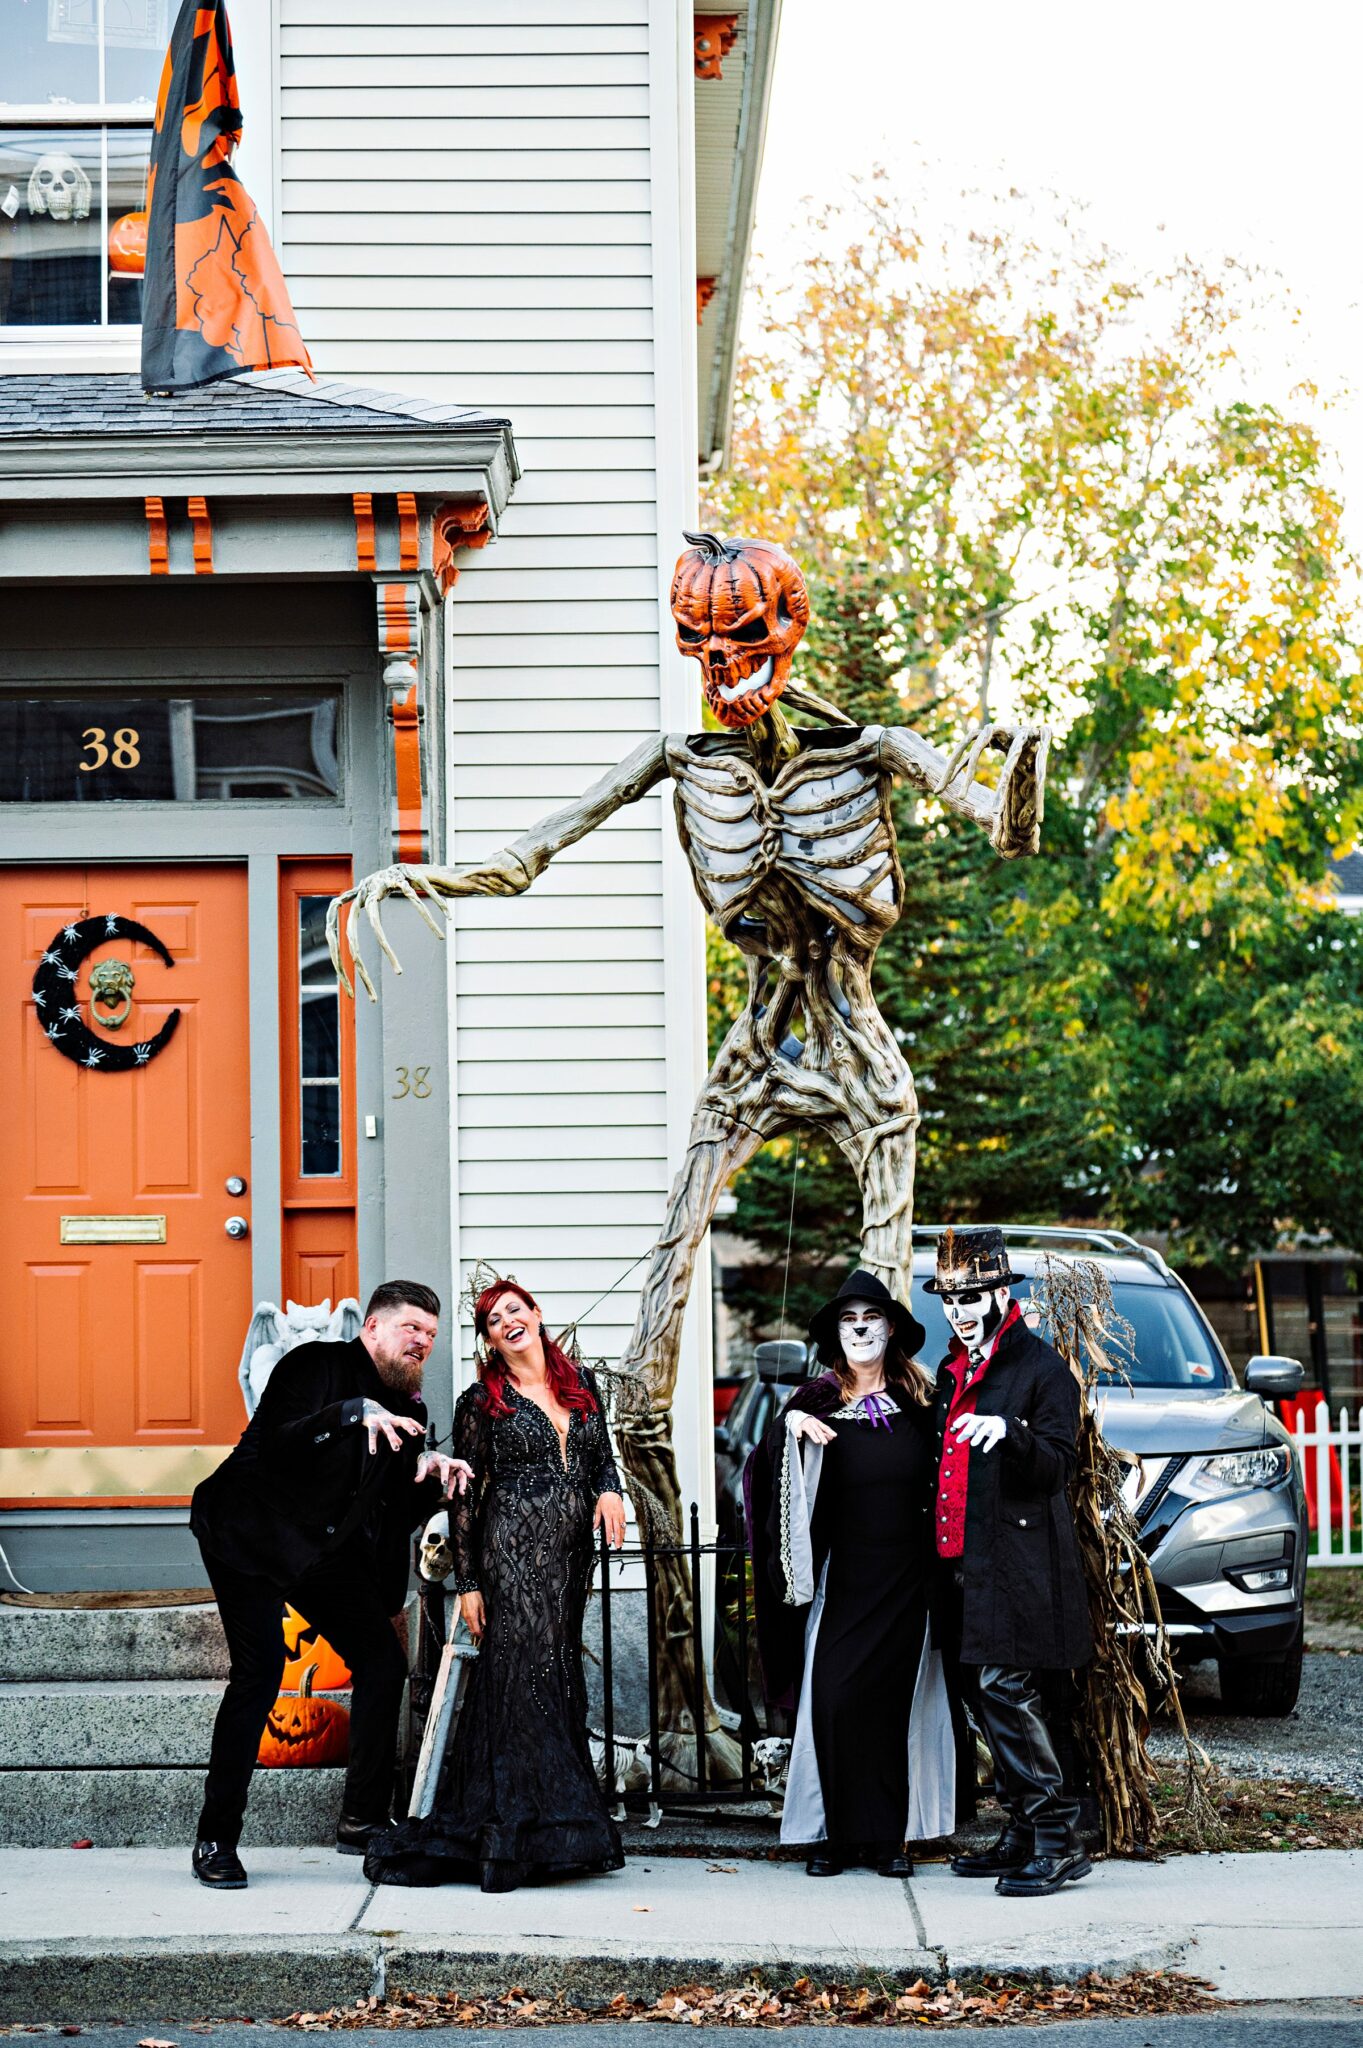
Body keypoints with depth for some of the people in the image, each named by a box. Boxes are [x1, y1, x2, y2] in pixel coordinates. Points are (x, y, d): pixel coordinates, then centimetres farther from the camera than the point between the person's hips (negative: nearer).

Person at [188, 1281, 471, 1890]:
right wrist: (353, 1414, -35)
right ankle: (216, 1840, -12)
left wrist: (431, 1478, -10)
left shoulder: (406, 1411, 11)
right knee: (261, 1668, -18)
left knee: (384, 1665, -3)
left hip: (330, 1548, 7)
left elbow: (399, 1514, 9)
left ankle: (363, 1820, 10)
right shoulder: (317, 1365, -9)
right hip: (254, 1536, -7)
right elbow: (274, 1444, -25)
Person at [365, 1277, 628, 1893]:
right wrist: (466, 1582, -3)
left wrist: (609, 1491, -1)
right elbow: (464, 1496, 1)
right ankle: (515, 1837, -11)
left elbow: (602, 1455, 23)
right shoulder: (482, 1401, 1)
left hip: (571, 1553, 5)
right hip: (512, 1551, -5)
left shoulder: (581, 1382, 14)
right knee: (523, 1677, -12)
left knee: (560, 1675, 3)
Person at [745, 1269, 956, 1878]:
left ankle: (890, 1837, 9)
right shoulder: (821, 1401, 1)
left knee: (895, 1702, 3)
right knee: (832, 1697, -8)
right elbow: (768, 1471, -11)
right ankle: (835, 1835, 1)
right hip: (842, 1574, -1)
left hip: (905, 1577, 2)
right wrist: (790, 1425, -28)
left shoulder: (917, 1399, 7)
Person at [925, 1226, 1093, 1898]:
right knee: (990, 1698, 9)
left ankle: (1058, 1842, -13)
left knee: (1007, 1692, -15)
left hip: (1019, 1562, -8)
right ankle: (1025, 1836, 16)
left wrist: (1009, 1433, -30)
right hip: (966, 1565, 8)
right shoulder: (953, 1371, 19)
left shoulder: (1041, 1365, -5)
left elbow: (1058, 1465, -12)